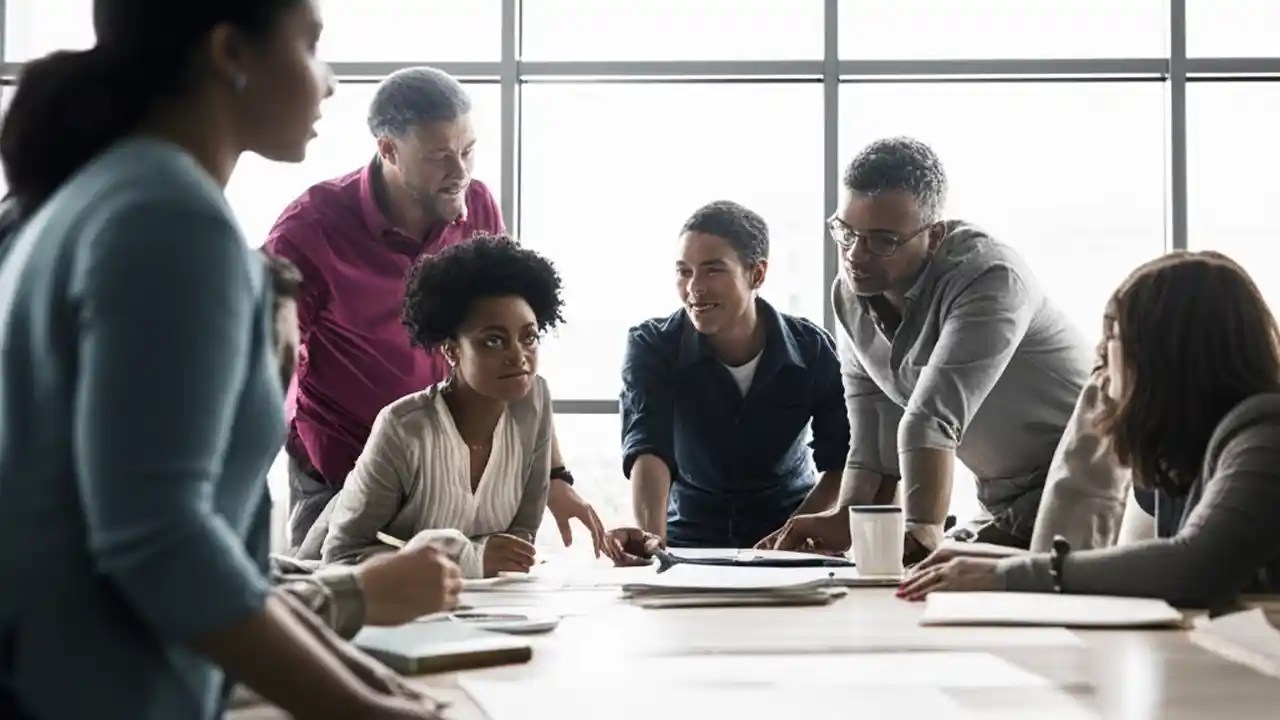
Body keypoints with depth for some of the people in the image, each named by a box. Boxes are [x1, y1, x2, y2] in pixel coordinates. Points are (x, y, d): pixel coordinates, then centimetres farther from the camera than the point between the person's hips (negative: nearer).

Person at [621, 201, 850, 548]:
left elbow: (839, 464, -3)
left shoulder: (812, 350, -8)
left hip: (791, 536, 0)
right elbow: (648, 452, -23)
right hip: (689, 539, 0)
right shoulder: (651, 346, -11)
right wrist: (651, 543, -39)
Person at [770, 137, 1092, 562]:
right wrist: (846, 525, -16)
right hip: (1008, 509, 7)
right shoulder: (850, 296, -1)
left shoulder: (987, 278, -23)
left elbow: (932, 420, -34)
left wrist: (923, 531, -41)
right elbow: (872, 447, 0)